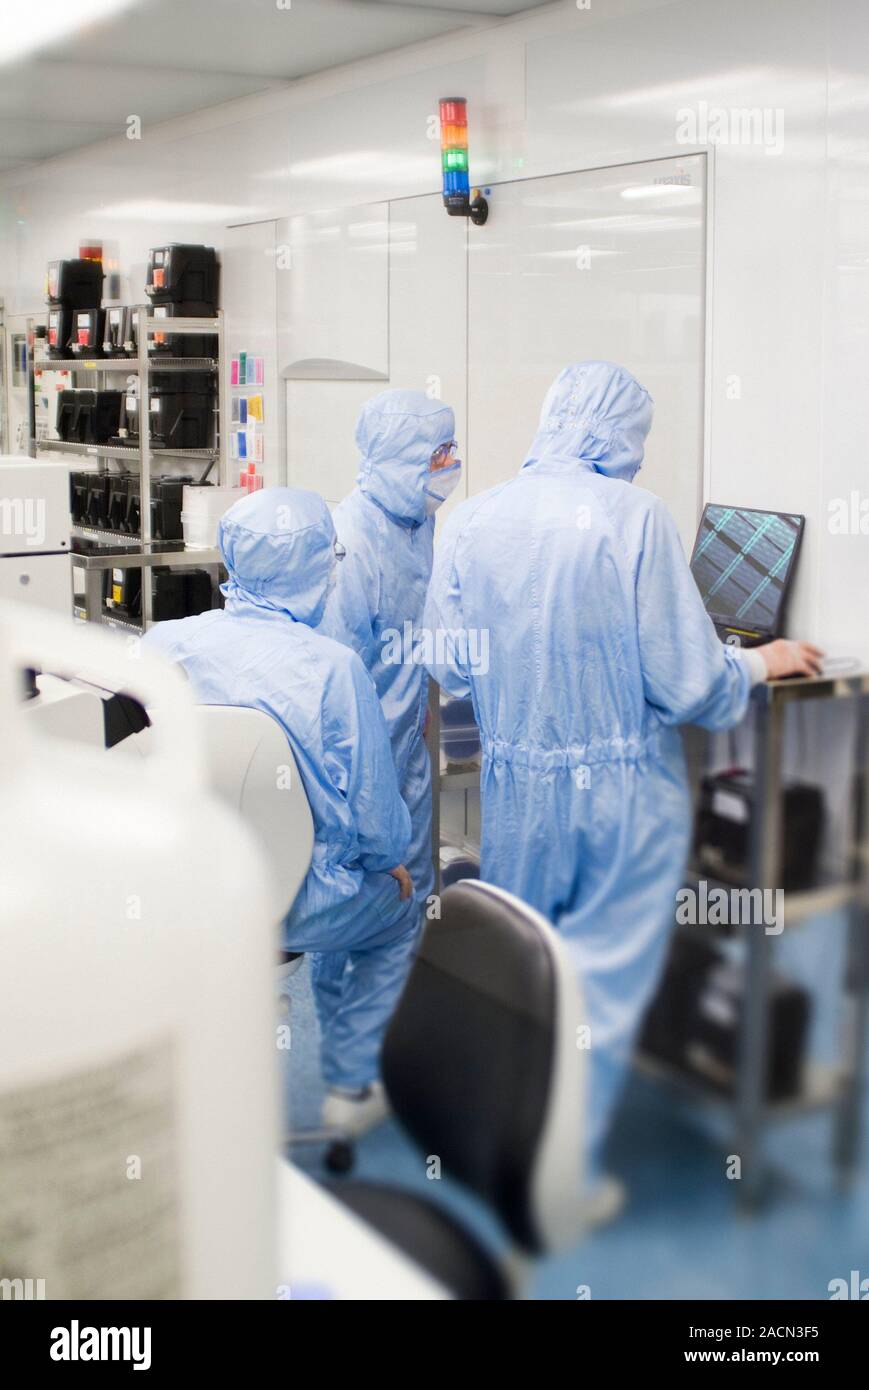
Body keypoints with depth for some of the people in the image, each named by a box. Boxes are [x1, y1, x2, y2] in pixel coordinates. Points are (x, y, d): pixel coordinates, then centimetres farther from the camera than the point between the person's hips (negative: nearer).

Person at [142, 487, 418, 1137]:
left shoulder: (166, 643, -9)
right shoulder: (333, 666, -22)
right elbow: (373, 799, -12)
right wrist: (389, 859, 9)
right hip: (297, 902, -4)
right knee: (403, 913, 26)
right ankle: (352, 1085, 29)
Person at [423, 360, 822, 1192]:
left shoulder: (472, 520, -2)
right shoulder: (633, 515, -14)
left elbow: (447, 665, 4)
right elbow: (686, 681, -14)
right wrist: (761, 664, 5)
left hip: (515, 782, 5)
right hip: (621, 789, -4)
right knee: (604, 978, 7)